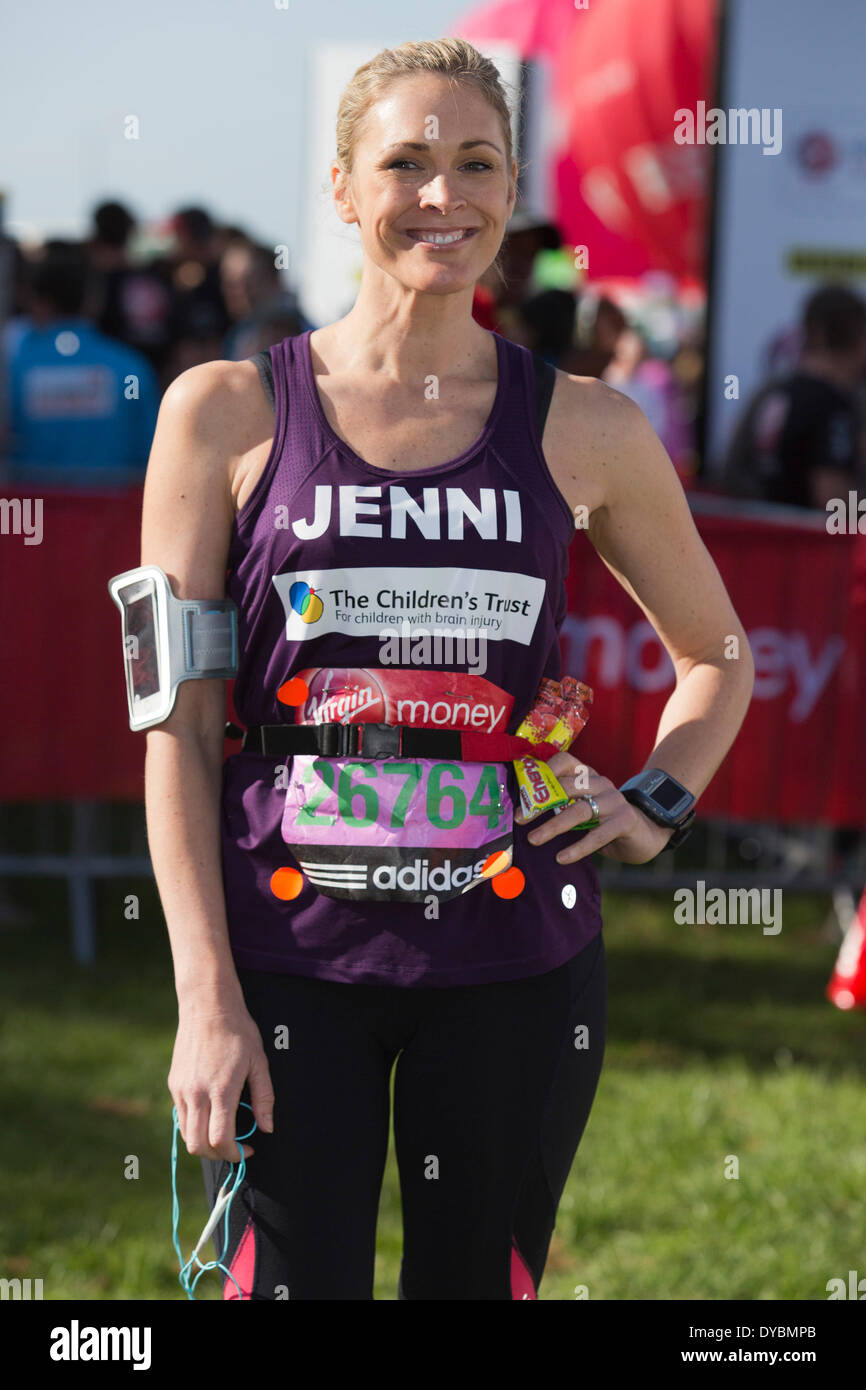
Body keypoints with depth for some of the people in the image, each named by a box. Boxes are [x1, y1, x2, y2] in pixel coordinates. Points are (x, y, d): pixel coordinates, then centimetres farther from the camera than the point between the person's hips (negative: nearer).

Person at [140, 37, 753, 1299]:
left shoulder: (583, 430, 5)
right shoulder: (229, 413, 0)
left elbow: (716, 652, 22)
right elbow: (178, 726, -2)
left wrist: (655, 806, 4)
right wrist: (206, 998, -8)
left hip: (516, 964, 2)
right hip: (288, 958, -2)